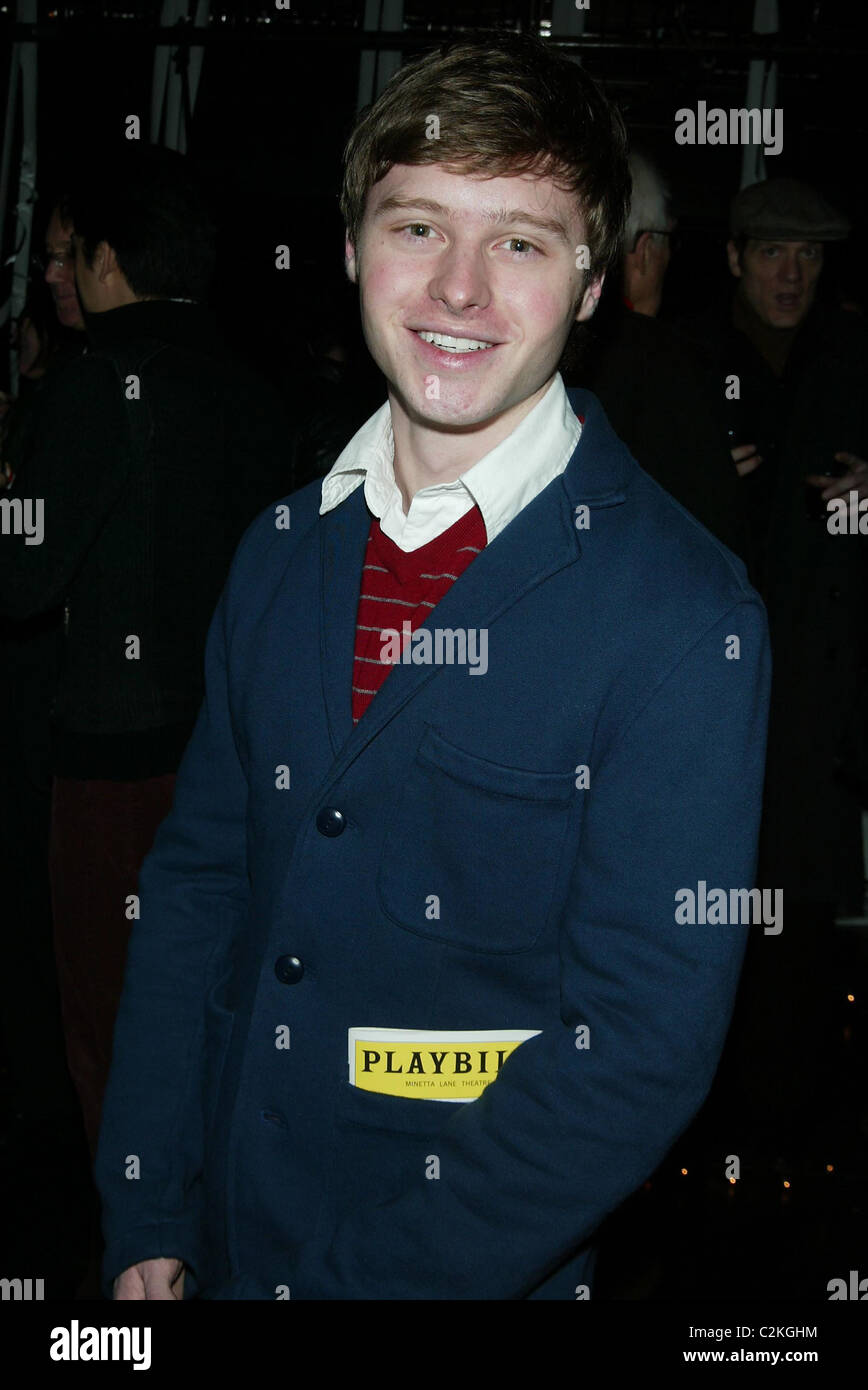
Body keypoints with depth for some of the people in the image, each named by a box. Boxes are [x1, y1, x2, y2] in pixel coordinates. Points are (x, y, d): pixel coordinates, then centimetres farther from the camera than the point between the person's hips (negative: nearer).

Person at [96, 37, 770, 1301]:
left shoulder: (685, 623, -19)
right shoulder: (283, 548, 0)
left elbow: (641, 1048, -19)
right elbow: (199, 877, 4)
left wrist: (339, 1282, -18)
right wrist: (146, 1224, -2)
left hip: (475, 1265, -4)